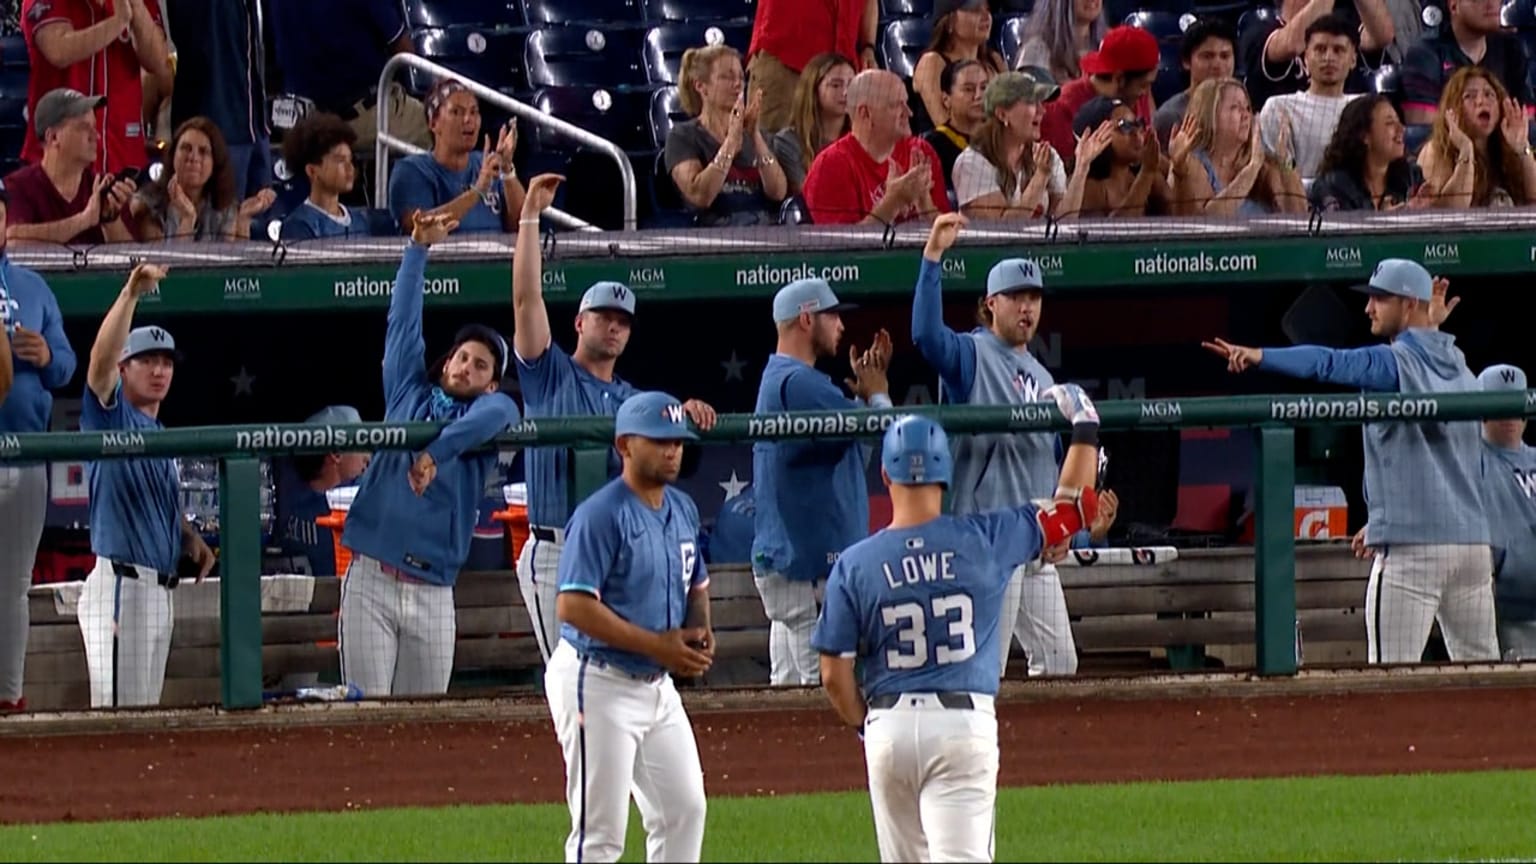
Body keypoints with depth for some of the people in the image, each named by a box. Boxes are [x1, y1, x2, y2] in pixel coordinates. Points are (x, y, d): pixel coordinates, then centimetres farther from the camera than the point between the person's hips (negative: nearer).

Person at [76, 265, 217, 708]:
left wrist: (190, 538, 10)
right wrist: (131, 293, -33)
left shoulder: (160, 435, 19)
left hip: (161, 587, 9)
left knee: (145, 717, 12)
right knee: (119, 712, -13)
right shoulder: (111, 416, -4)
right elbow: (101, 358, -22)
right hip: (121, 585, -9)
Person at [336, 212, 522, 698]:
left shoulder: (491, 408, 9)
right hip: (371, 580, 0)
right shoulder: (410, 395, 15)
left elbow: (495, 416, -15)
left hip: (433, 590, 0)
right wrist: (419, 247, 9)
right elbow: (403, 319, 14)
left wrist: (435, 452, -31)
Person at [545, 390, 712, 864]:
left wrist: (698, 633, 0)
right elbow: (574, 607, -23)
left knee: (684, 808, 14)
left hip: (657, 683, 9)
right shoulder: (600, 516, -17)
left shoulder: (683, 510, 10)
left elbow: (696, 585, 23)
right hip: (598, 682, -9)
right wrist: (657, 644, -23)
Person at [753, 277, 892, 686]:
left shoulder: (779, 378, 18)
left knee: (790, 686, 13)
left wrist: (865, 390, 12)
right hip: (811, 561, -11)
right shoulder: (800, 383, -16)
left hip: (784, 558, 11)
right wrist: (877, 393, 2)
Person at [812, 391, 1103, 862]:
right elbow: (1072, 504, 10)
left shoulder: (854, 564, -3)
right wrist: (1084, 429, 25)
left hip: (888, 726, 1)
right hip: (965, 721, -1)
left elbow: (835, 676, 0)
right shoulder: (985, 540, -4)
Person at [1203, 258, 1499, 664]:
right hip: (1473, 540, 8)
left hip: (1412, 549, -8)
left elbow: (1331, 363, -24)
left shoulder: (1397, 361, -7)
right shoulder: (1458, 368, 17)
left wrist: (1261, 356, -36)